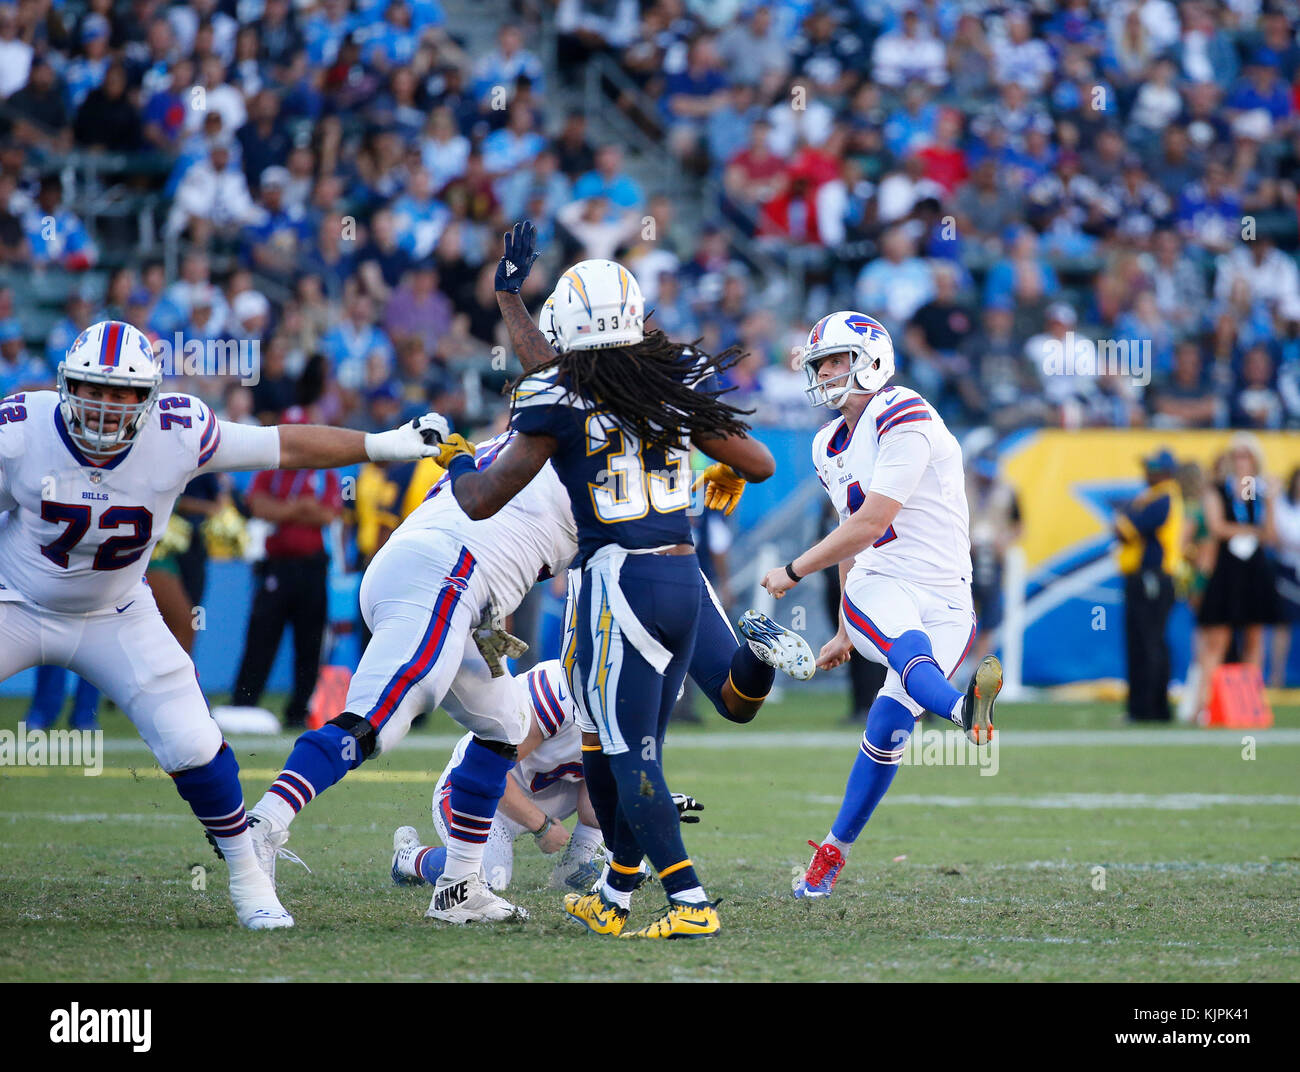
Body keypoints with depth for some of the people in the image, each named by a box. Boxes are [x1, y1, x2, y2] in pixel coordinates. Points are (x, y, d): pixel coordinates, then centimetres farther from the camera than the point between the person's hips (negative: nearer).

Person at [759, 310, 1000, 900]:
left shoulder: (904, 421, -11)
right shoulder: (833, 446, 16)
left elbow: (869, 525, -14)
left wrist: (793, 572, -4)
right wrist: (845, 631, 33)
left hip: (942, 592, -5)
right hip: (875, 587, 5)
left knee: (889, 726, -11)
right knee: (910, 647, -32)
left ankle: (834, 849, 6)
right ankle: (964, 710, -65)